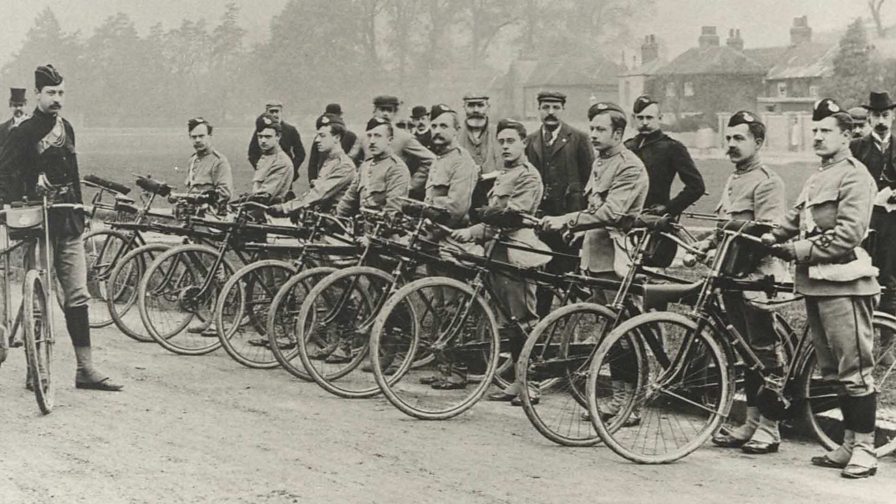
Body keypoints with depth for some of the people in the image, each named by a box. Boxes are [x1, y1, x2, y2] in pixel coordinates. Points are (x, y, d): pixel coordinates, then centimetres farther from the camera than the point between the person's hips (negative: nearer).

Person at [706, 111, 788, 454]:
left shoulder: (767, 182, -9)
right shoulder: (733, 181, 19)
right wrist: (709, 243, 8)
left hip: (758, 277, -9)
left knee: (764, 354, -4)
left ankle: (769, 429, 1)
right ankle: (751, 423, 19)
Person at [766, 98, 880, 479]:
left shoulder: (854, 176, -8)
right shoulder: (817, 178, 21)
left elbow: (849, 233, -18)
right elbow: (796, 218, 19)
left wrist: (802, 250, -15)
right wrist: (771, 237, 1)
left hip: (843, 284, -9)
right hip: (815, 283, 9)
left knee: (854, 369, -6)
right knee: (832, 371, 13)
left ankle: (864, 448, -2)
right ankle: (849, 443, 20)